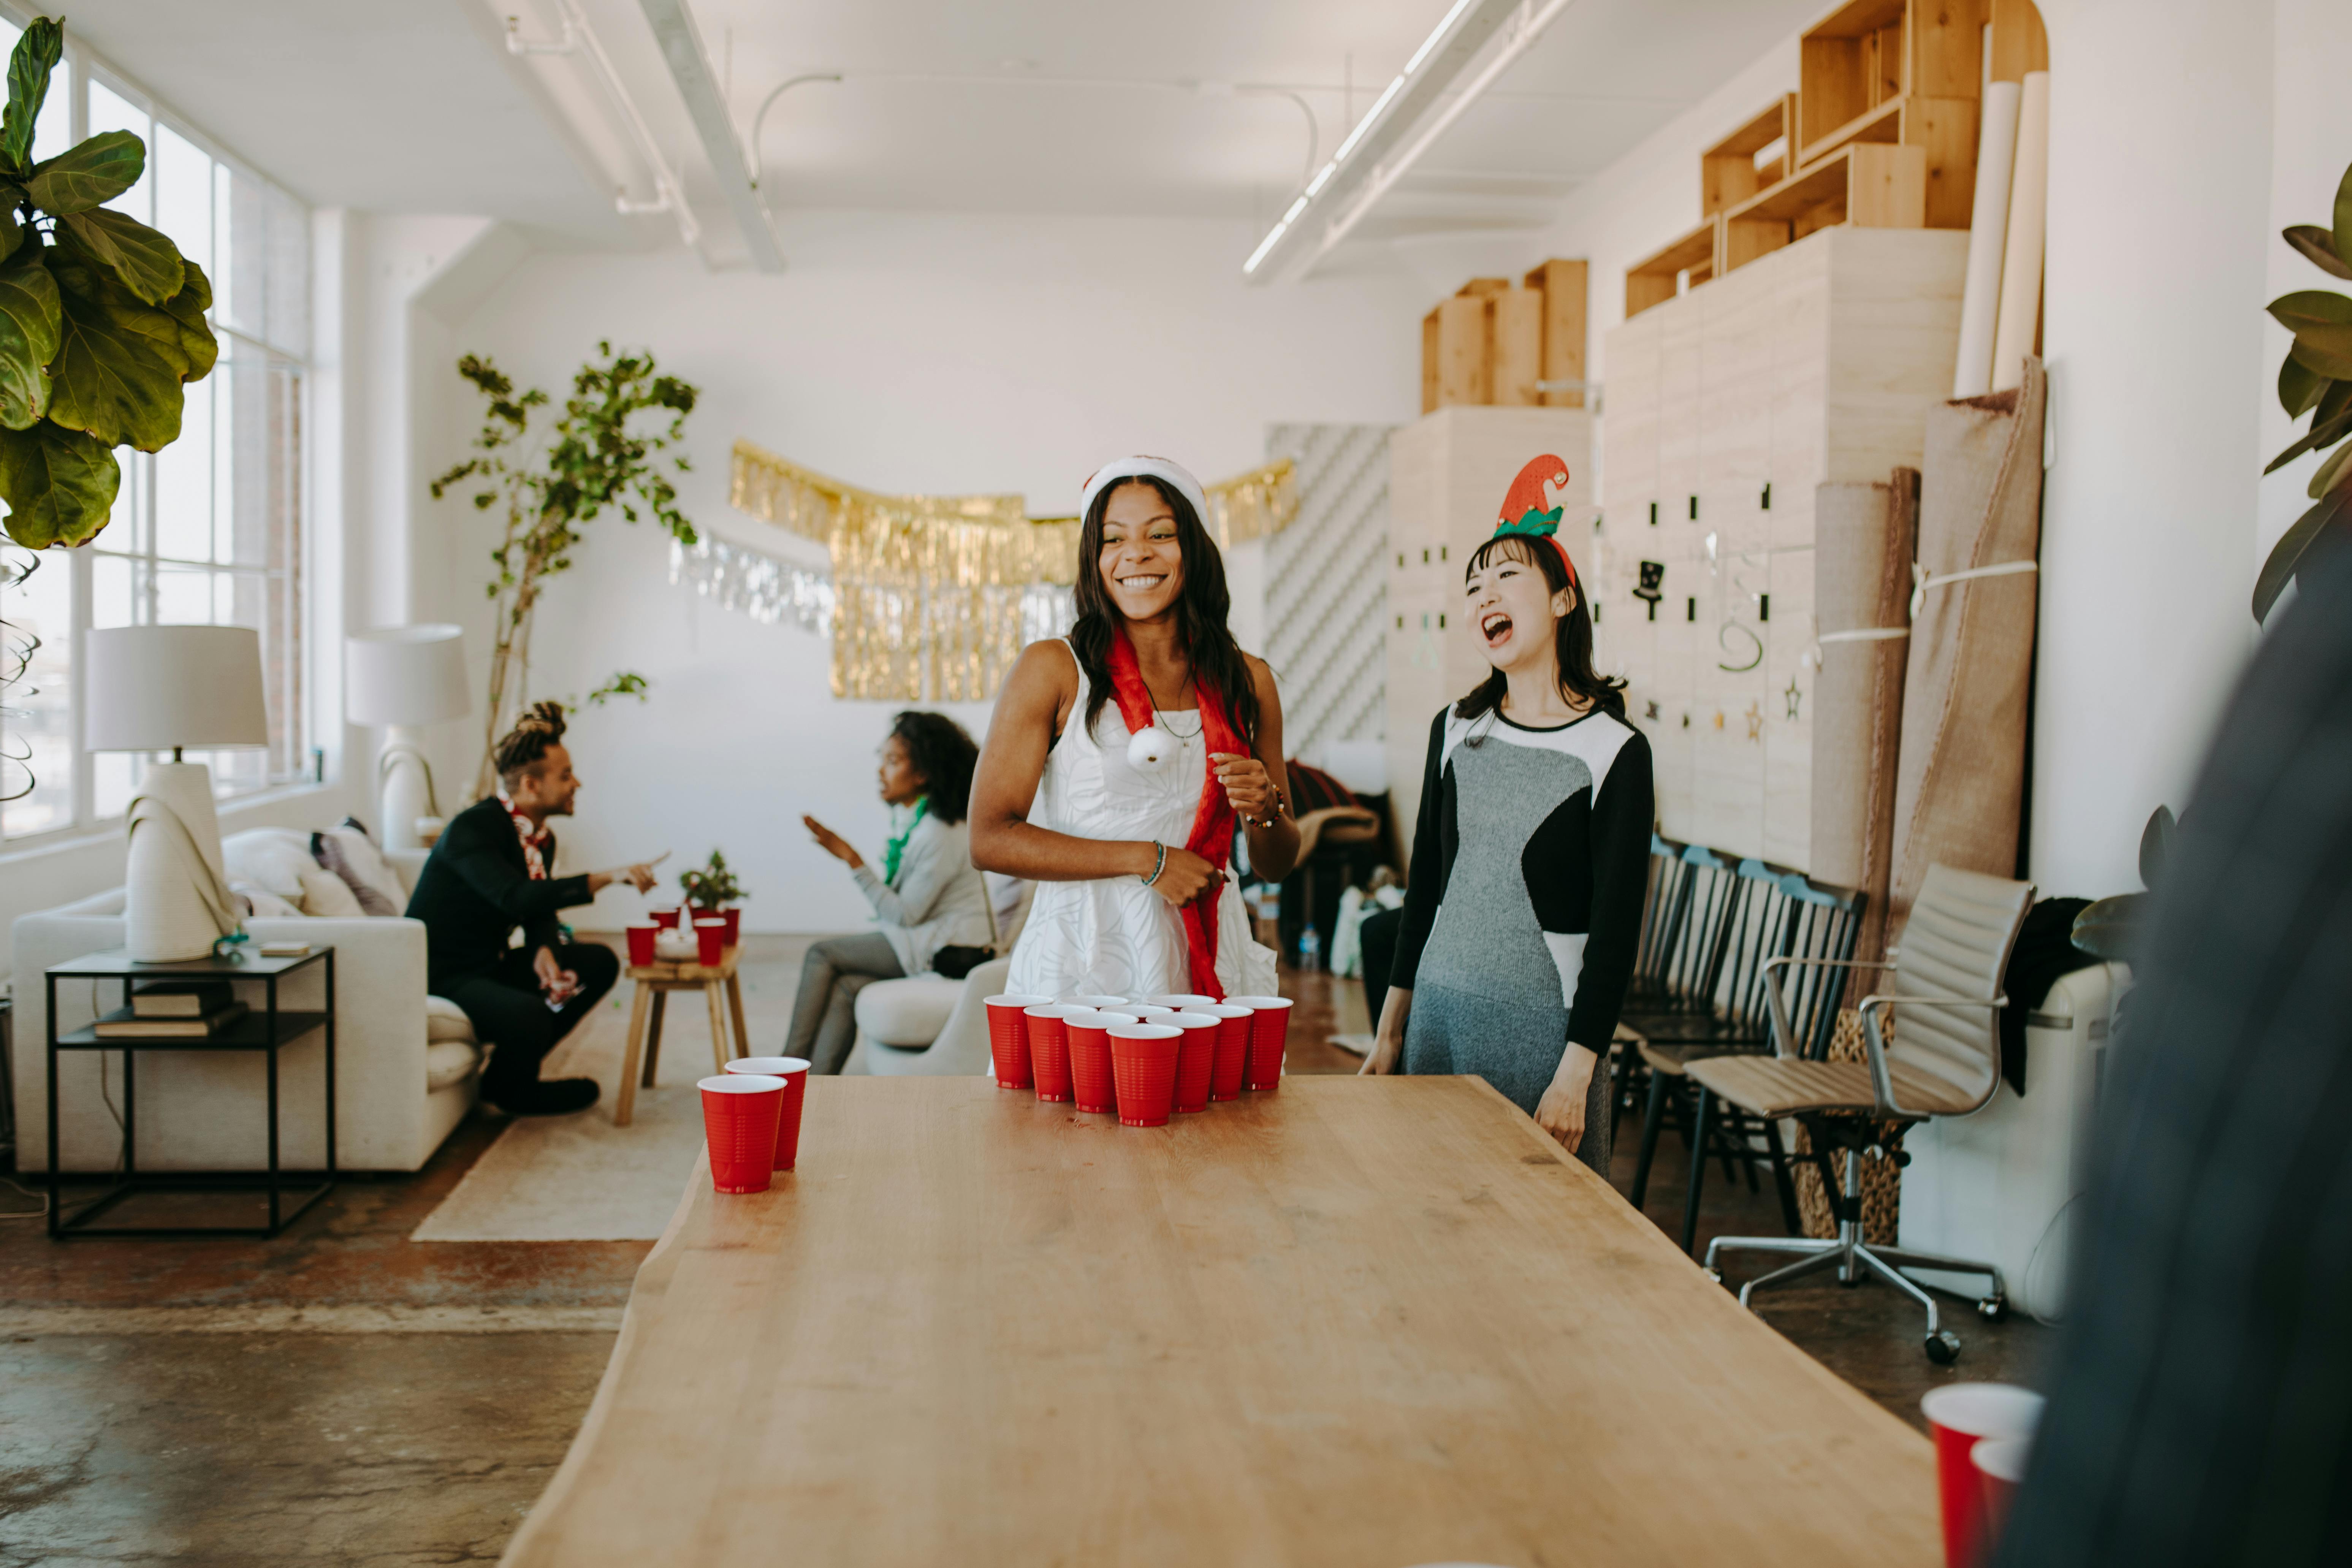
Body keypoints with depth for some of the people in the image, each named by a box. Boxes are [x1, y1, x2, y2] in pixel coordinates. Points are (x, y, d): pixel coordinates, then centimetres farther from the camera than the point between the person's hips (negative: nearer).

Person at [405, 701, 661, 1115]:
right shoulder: (472, 829, -22)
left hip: (491, 965, 9)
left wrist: (545, 951, -17)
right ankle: (511, 1090, 2)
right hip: (442, 976, -9)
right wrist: (605, 879, -39)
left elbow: (541, 912, 7)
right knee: (528, 1014, -34)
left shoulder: (542, 838, 6)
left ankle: (512, 1073, 7)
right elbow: (516, 898, -37)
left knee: (599, 962, 3)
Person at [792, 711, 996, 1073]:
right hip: (933, 945, 8)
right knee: (845, 987, -9)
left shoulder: (940, 834, -19)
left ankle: (790, 1064, 2)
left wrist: (851, 859, -18)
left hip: (946, 954, -8)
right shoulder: (916, 819, 11)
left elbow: (904, 915, -17)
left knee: (823, 954, -5)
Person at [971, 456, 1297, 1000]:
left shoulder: (1248, 680, 8)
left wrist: (1265, 809, -8)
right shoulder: (1052, 669, -2)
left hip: (1207, 975, 3)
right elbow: (990, 839, -8)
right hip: (1079, 976, -3)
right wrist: (1148, 859, -12)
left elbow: (1277, 866, 15)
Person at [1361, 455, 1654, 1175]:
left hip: (1543, 1026, -4)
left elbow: (1615, 931, -9)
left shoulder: (1614, 751, -8)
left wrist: (1576, 1073, -14)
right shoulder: (1456, 729, 7)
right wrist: (1391, 1027, 12)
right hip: (1439, 1012, 4)